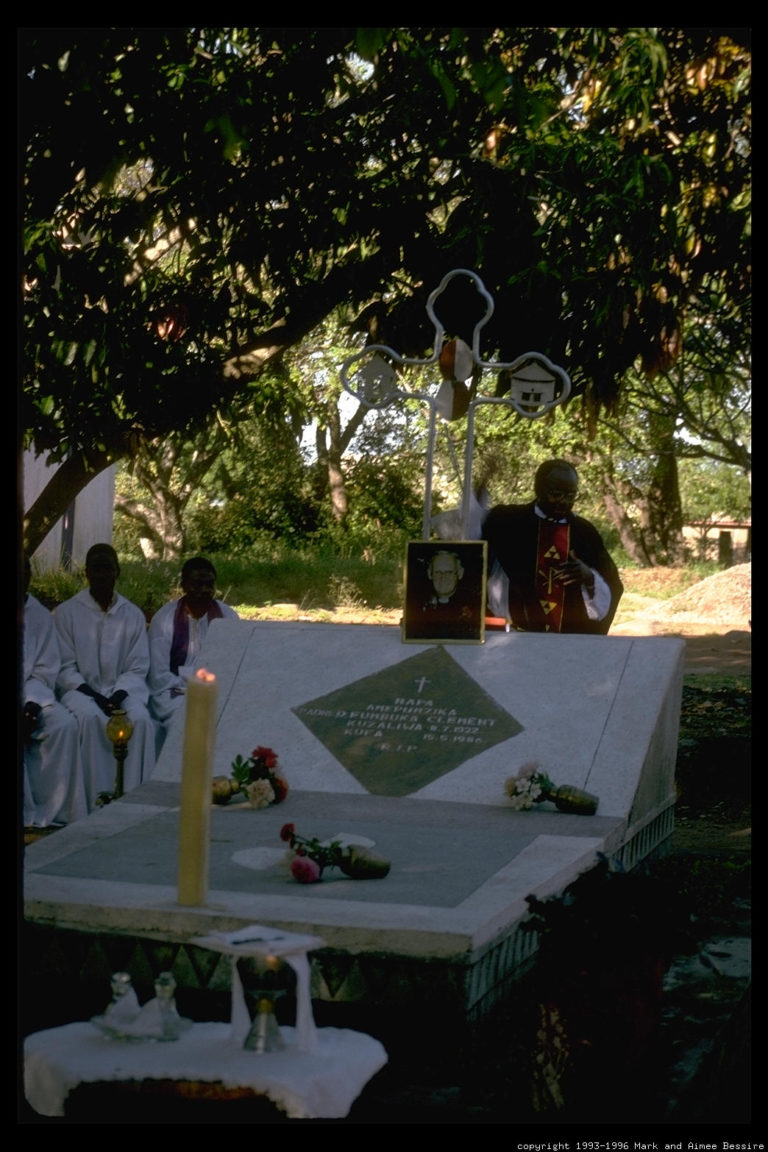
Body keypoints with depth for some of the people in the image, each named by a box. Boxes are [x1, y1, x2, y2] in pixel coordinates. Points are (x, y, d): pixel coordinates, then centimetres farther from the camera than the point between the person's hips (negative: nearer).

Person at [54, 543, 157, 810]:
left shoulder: (133, 615, 9)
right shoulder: (67, 613, 3)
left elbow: (138, 668, 6)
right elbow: (65, 667, -1)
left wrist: (119, 695, -14)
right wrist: (92, 695, -16)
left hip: (123, 689, 2)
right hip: (80, 688, -1)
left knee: (140, 718, -31)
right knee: (90, 716, -35)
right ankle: (97, 800, -32)